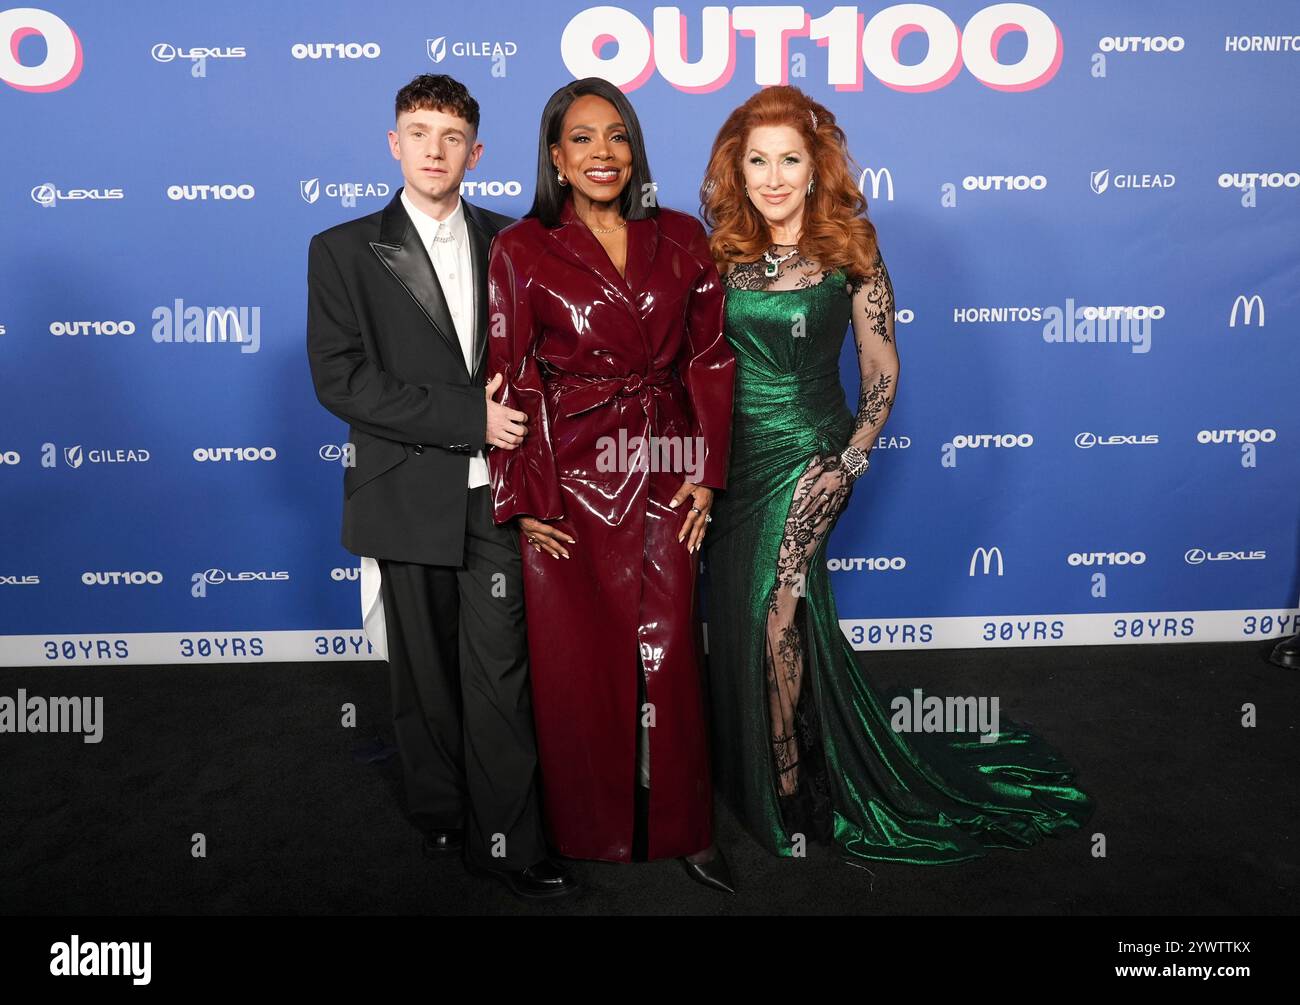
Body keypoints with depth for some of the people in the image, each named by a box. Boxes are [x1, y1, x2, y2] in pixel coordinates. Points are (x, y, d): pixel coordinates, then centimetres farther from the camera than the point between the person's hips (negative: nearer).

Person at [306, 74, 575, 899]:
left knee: (500, 673, 1)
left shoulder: (506, 241, 10)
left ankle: (507, 841, 12)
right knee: (426, 675, 11)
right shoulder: (344, 250, 2)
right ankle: (442, 823, 29)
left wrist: (515, 398, -4)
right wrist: (468, 418, -15)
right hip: (408, 497, -1)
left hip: (494, 490, 1)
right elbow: (340, 379, -9)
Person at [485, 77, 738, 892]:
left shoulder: (681, 239, 6)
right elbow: (509, 383, -4)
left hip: (666, 475, 2)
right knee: (579, 660, 7)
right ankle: (593, 832, 27)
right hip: (570, 478, -2)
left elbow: (711, 359, 6)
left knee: (669, 653, 6)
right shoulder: (522, 251, -1)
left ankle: (681, 828, 24)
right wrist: (523, 503, -8)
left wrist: (707, 472, -1)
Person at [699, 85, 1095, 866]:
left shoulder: (848, 250, -6)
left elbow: (882, 371, -3)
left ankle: (790, 793, 14)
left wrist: (850, 461, -10)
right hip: (731, 456, 4)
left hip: (804, 455, -4)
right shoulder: (721, 253, 4)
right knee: (741, 618, 11)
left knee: (774, 617, -5)